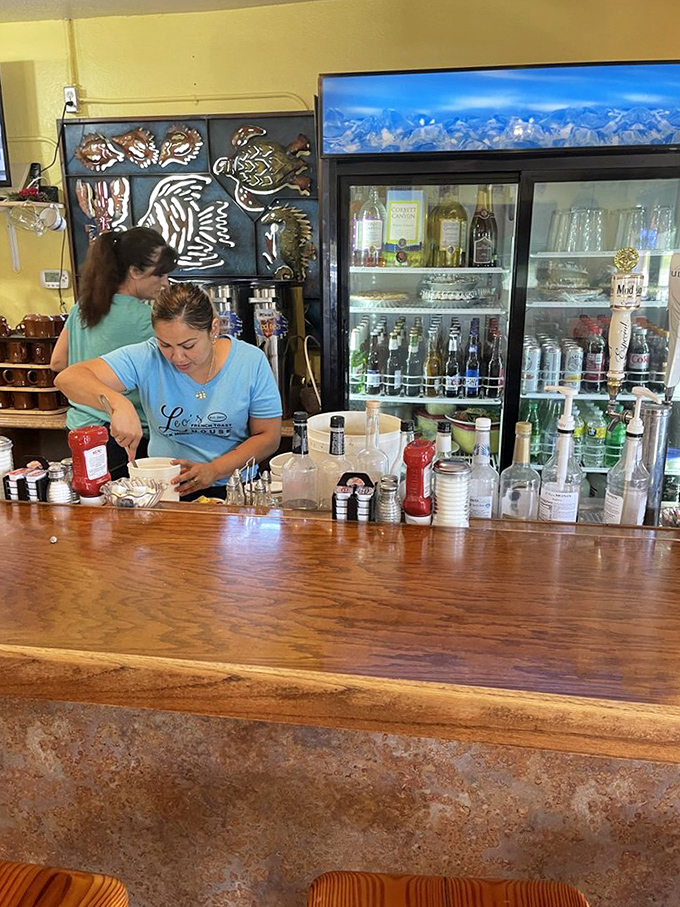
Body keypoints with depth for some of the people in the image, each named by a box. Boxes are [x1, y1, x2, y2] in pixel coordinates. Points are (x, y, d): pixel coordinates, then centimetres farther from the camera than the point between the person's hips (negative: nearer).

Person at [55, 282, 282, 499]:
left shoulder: (251, 362, -9)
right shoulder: (146, 358, -9)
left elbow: (268, 437, -5)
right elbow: (69, 378, -14)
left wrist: (213, 471, -18)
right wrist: (118, 403, -34)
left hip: (233, 489, -1)